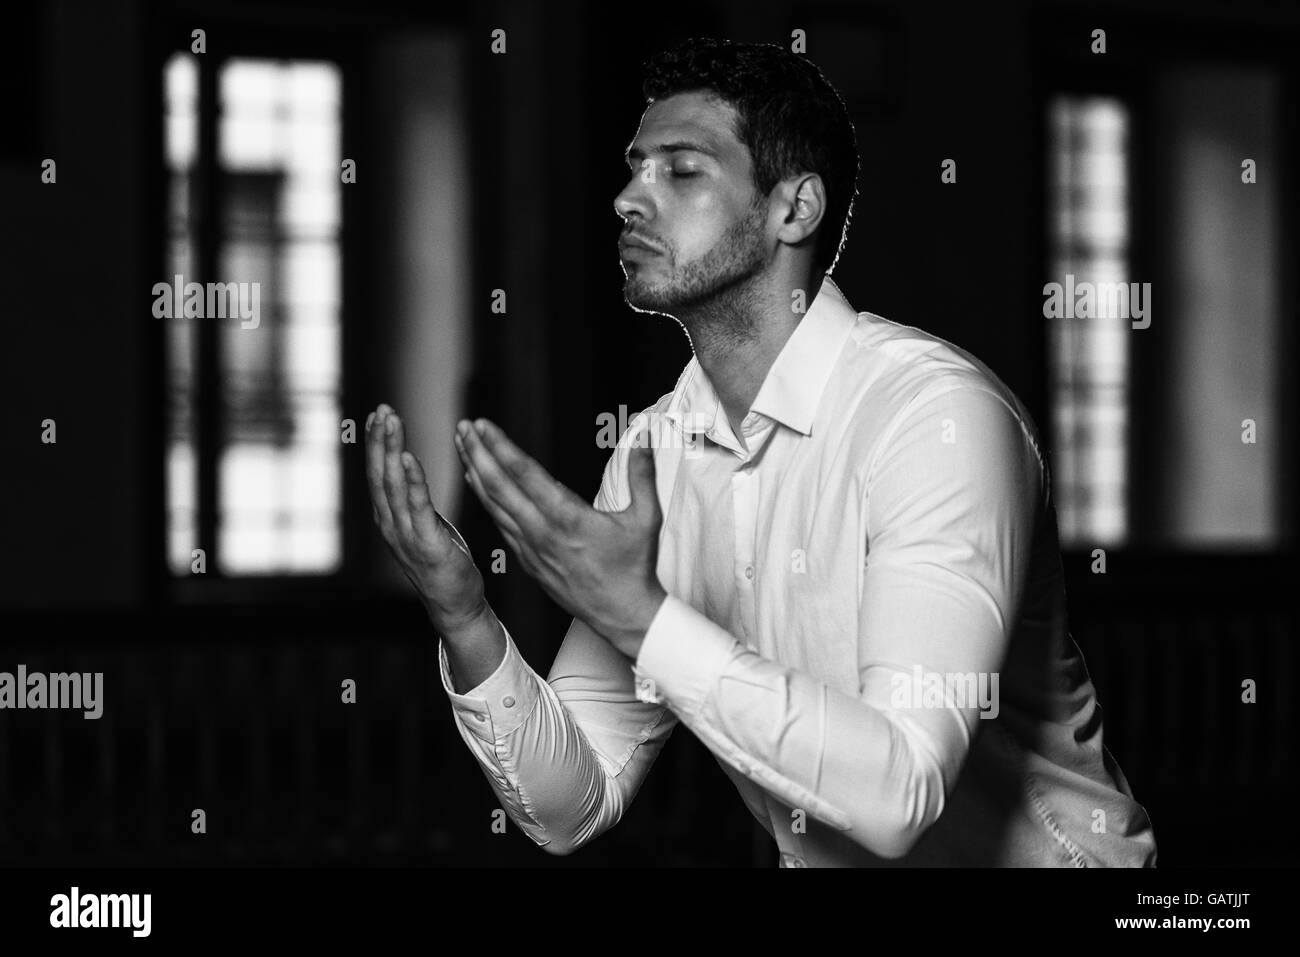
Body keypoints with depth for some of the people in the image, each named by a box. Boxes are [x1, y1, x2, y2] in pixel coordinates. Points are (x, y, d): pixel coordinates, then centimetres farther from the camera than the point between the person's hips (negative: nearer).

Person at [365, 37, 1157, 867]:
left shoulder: (938, 415, -18)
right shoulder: (654, 452, 1)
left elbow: (898, 794, -25)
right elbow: (573, 810, 0)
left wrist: (639, 614, -26)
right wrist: (466, 622, -14)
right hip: (816, 865, 4)